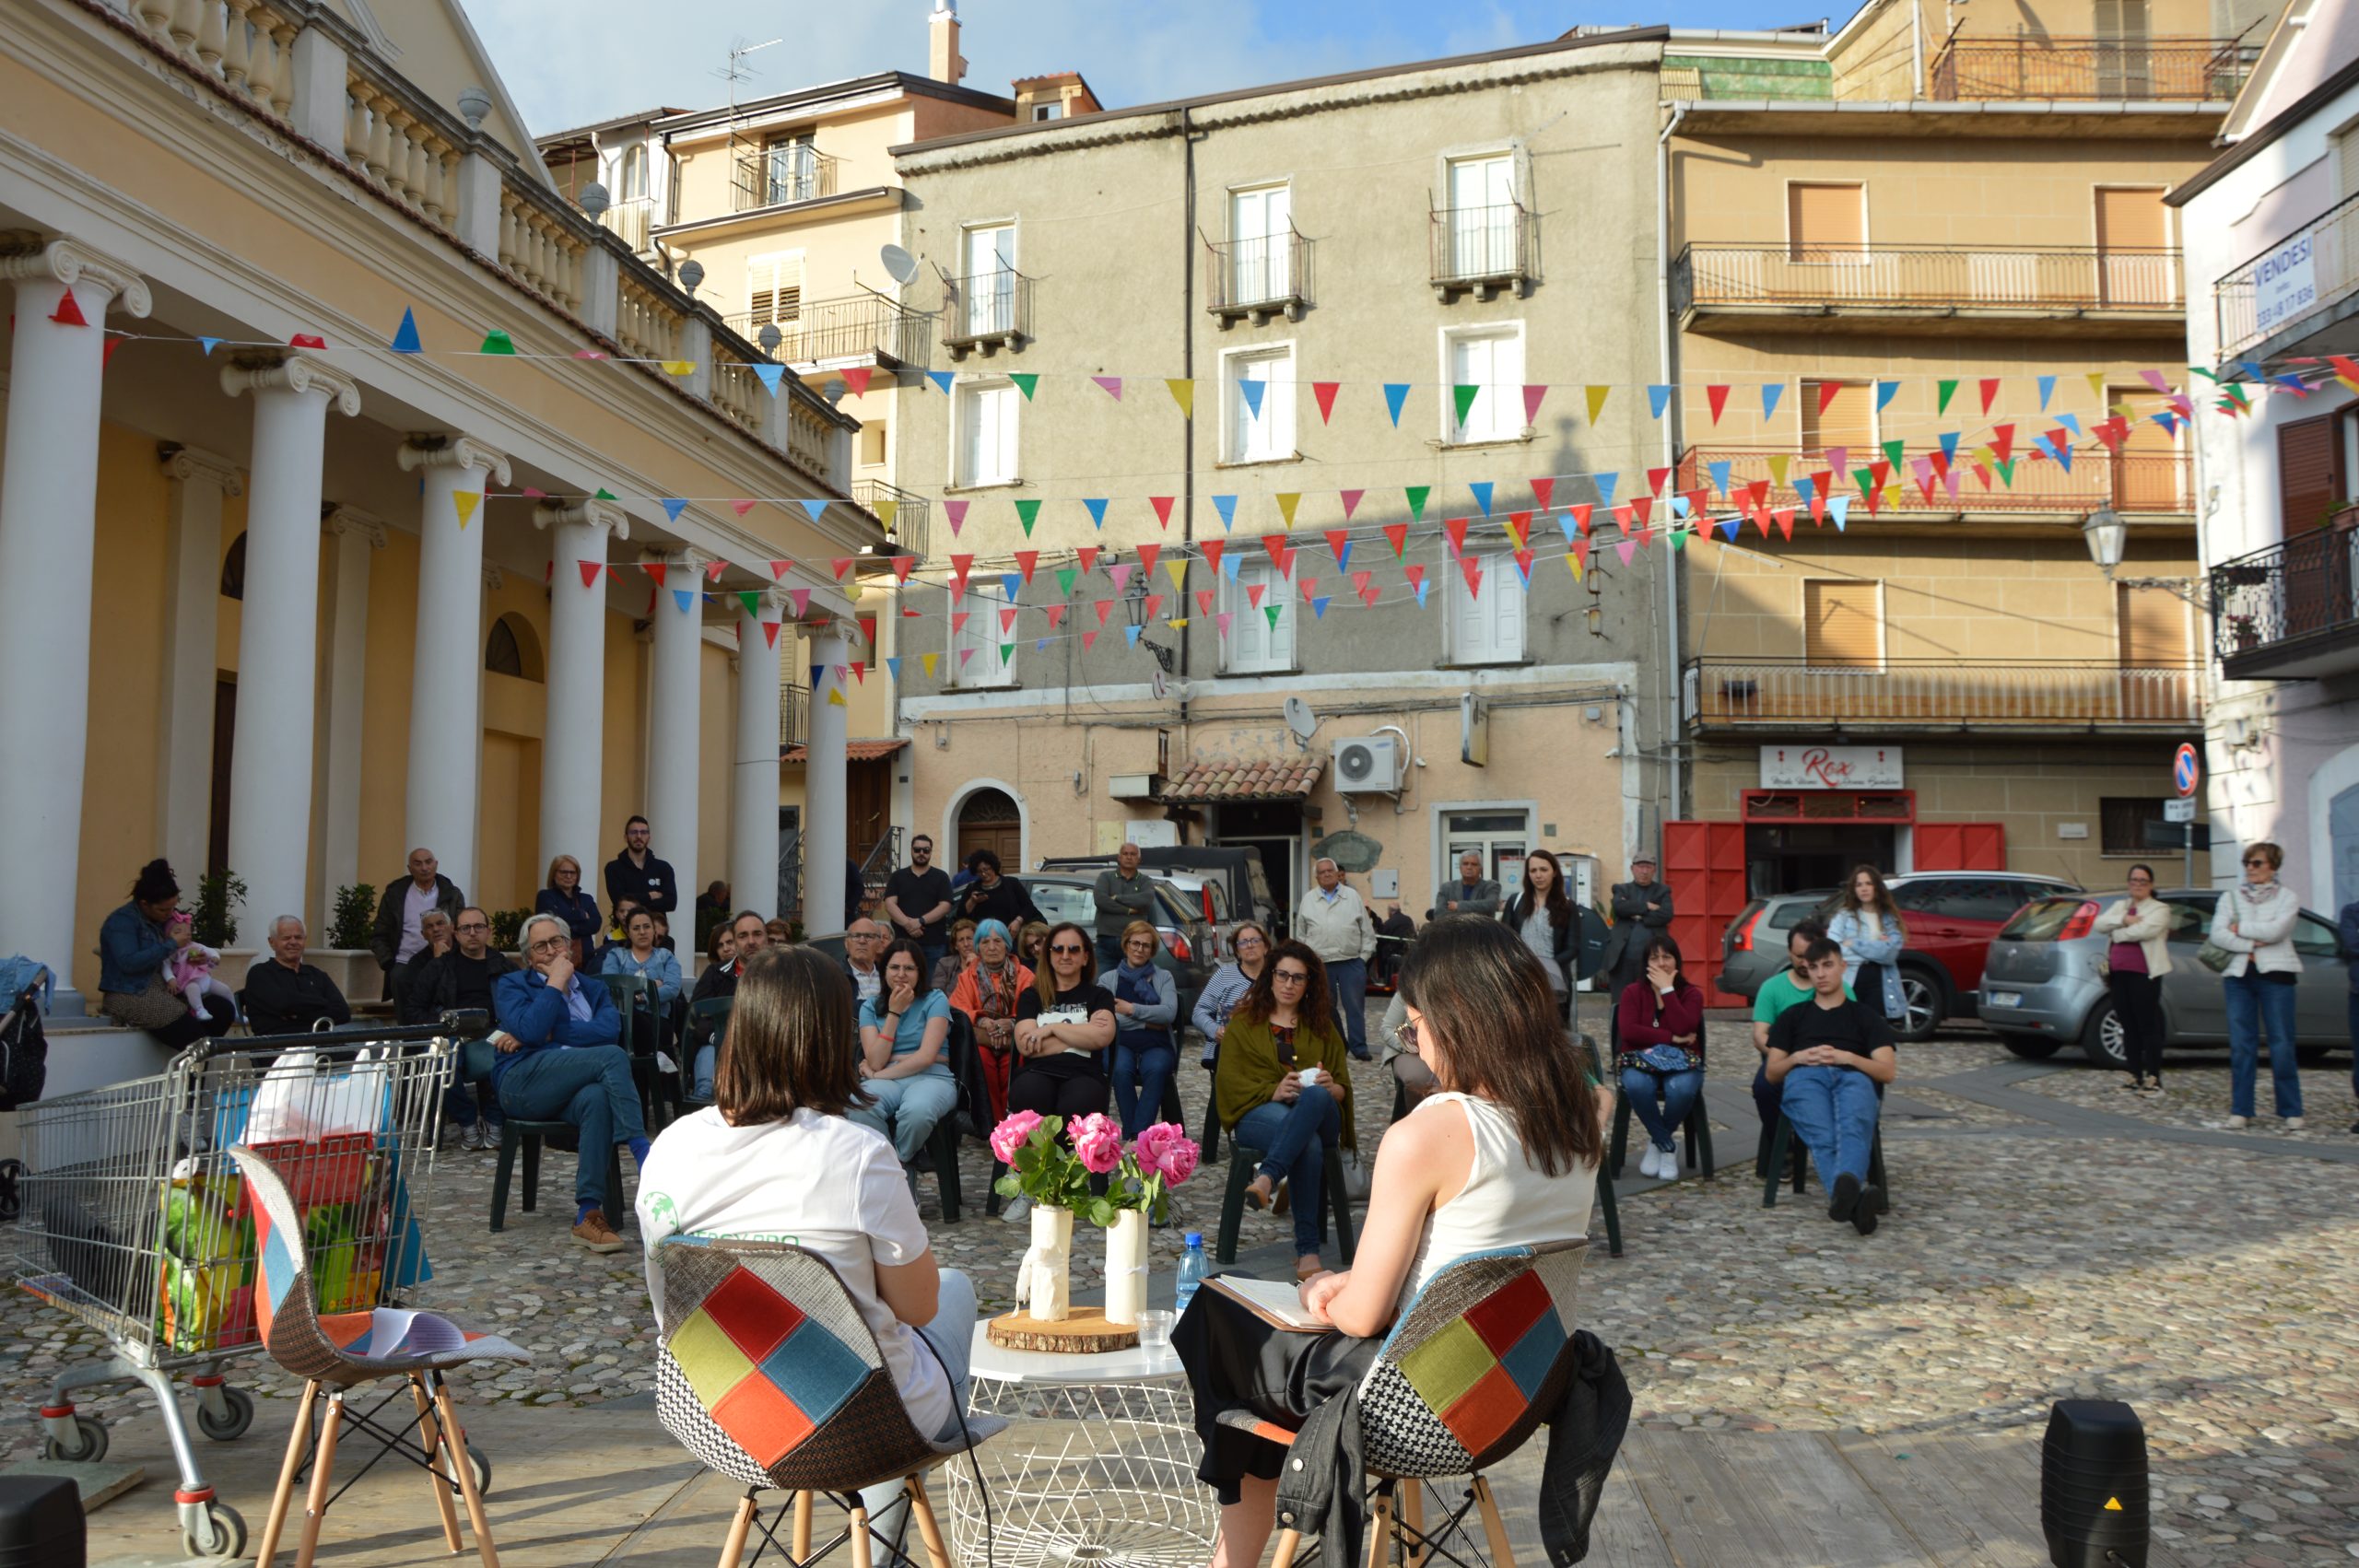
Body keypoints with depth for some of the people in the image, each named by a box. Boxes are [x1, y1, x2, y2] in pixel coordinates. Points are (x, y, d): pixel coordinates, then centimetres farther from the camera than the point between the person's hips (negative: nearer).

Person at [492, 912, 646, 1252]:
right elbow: (529, 1031, -7)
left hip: (574, 1088, 3)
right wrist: (556, 982, 1)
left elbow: (609, 1029, 0)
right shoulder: (513, 985, 17)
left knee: (597, 1098, -38)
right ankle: (647, 1165, -34)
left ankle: (589, 1214, -40)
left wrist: (548, 1034, -6)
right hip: (523, 1083, -3)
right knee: (613, 1056, -29)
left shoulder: (593, 990, 25)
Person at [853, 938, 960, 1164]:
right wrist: (894, 1012, -3)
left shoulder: (935, 1000, 5)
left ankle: (901, 1163, -8)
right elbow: (876, 1061, -2)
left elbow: (926, 1056, -8)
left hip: (930, 1078, -1)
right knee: (859, 1108, -36)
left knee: (916, 1110, -40)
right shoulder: (871, 1007, 12)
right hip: (886, 1081, 2)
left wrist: (878, 1075, -7)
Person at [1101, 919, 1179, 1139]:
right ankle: (1130, 1136, -33)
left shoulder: (1163, 977, 18)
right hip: (1121, 1044, 0)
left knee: (1156, 1069, -35)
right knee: (1121, 1070, -35)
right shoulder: (1108, 978, 15)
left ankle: (1139, 1135, -38)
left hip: (1156, 1046, 0)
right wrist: (1147, 1021, -4)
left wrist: (1131, 1009, -6)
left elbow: (1170, 1013, -1)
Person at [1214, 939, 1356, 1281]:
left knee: (1316, 1096, -42)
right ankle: (1307, 1250, -45)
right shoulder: (1243, 1023, 17)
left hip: (1319, 1112, 2)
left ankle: (1266, 1178, -56)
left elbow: (1343, 1089, 16)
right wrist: (1274, 1091, -17)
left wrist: (1329, 1087, -11)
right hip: (1259, 1113, -1)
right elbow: (1231, 1081, 3)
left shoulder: (1322, 1027, 24)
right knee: (1308, 1143, -41)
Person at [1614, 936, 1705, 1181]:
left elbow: (1684, 1029, -16)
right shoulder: (1633, 993, 5)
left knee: (1681, 1088, -37)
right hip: (1641, 1059, 0)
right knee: (1636, 1085, -37)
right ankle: (1668, 1145, -15)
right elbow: (1628, 1031, -12)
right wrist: (1672, 1038, -15)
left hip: (1681, 1062, 0)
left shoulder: (1691, 993, 4)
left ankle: (1657, 1141, -7)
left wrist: (1667, 990, -13)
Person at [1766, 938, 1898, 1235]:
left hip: (1853, 1077, 0)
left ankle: (1844, 1187, -71)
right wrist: (1796, 1058, 3)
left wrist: (1848, 1057, -2)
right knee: (1823, 1136, -39)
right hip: (1804, 1078, 0)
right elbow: (1772, 1074, 26)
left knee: (1853, 1129, -41)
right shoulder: (1792, 1016, 35)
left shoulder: (1865, 1016, 32)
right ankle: (1854, 1196, -67)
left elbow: (1888, 1072, 17)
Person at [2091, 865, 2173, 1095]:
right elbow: (2099, 924, 3)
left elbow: (2144, 930, -18)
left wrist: (2117, 932, -5)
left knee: (2148, 1026, -5)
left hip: (2144, 973, -6)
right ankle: (2135, 1076, 15)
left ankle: (2153, 1078, -1)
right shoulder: (2120, 906, 19)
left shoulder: (2160, 909, 1)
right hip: (2119, 973, 6)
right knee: (2129, 1026, 9)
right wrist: (2124, 920, -11)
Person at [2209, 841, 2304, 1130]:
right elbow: (2217, 935, -1)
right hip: (2238, 975, 2)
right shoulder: (2230, 897, 12)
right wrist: (2252, 945, -11)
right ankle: (2241, 1111, 4)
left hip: (2275, 974, -2)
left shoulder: (2287, 897, 5)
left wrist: (2239, 928, -3)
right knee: (2241, 1045, 1)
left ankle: (2291, 1112, 4)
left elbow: (2276, 931, -12)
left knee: (2281, 1045, -4)